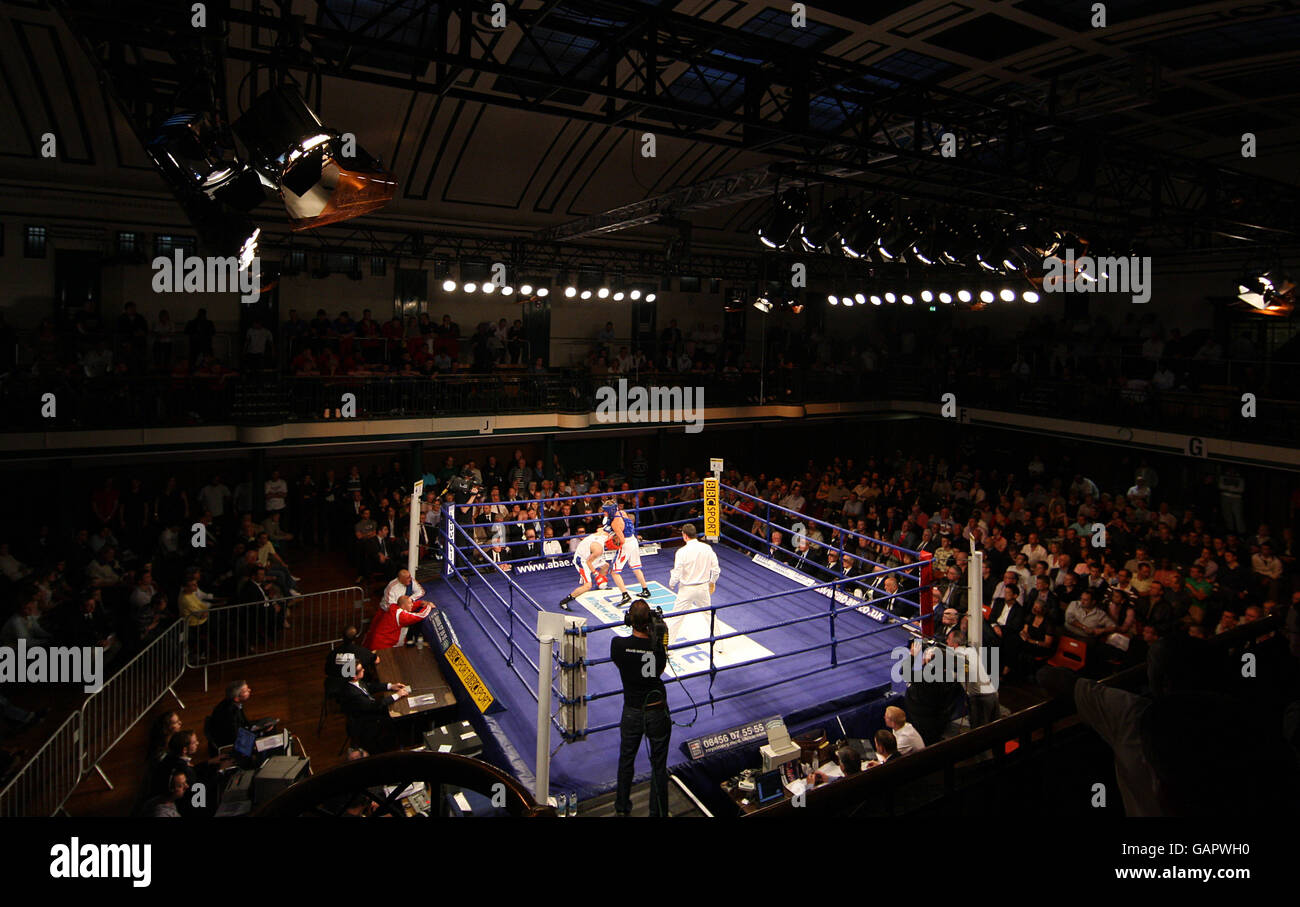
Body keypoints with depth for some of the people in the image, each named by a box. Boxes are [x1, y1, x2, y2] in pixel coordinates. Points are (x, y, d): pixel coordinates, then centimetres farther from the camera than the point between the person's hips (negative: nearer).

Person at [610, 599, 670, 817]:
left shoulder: (618, 644, -17)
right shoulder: (657, 646, -19)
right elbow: (660, 669, -1)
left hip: (632, 712, 1)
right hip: (657, 712, -1)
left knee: (626, 760, 22)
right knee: (658, 765, 15)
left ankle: (622, 807, 38)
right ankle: (658, 813, 27)